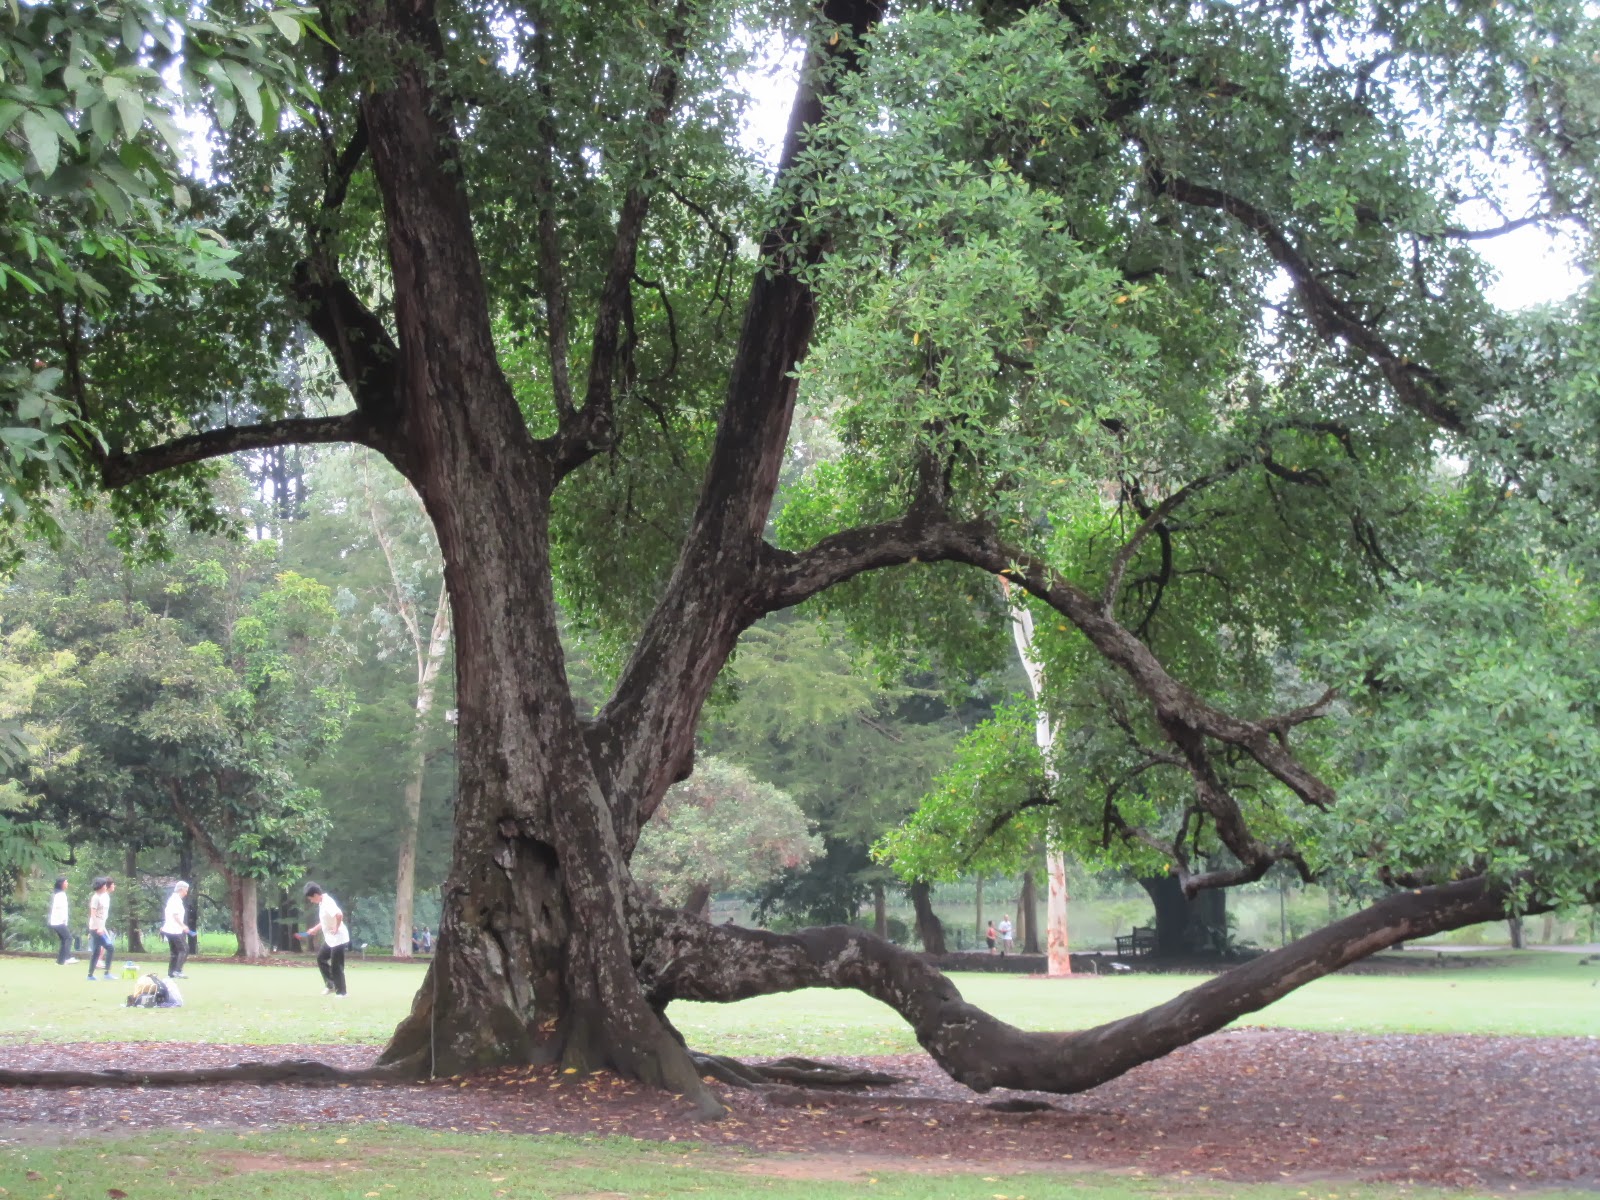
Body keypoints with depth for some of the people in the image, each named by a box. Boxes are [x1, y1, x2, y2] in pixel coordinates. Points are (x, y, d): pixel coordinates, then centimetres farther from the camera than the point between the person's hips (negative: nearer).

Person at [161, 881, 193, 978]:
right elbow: (175, 915, -21)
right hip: (175, 930, -10)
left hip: (169, 930, 10)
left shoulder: (172, 899, 16)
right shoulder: (176, 900, -13)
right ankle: (178, 971, -16)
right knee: (184, 949, -9)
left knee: (175, 952, 11)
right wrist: (183, 926, -21)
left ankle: (171, 973, 8)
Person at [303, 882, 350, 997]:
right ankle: (331, 985, 25)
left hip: (338, 939, -10)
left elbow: (339, 915, -40)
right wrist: (315, 929, 20)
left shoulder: (328, 903, -23)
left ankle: (340, 992, 8)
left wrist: (337, 929, -27)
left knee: (336, 966, -3)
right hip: (329, 939, 10)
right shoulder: (322, 903, 7)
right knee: (321, 958, 19)